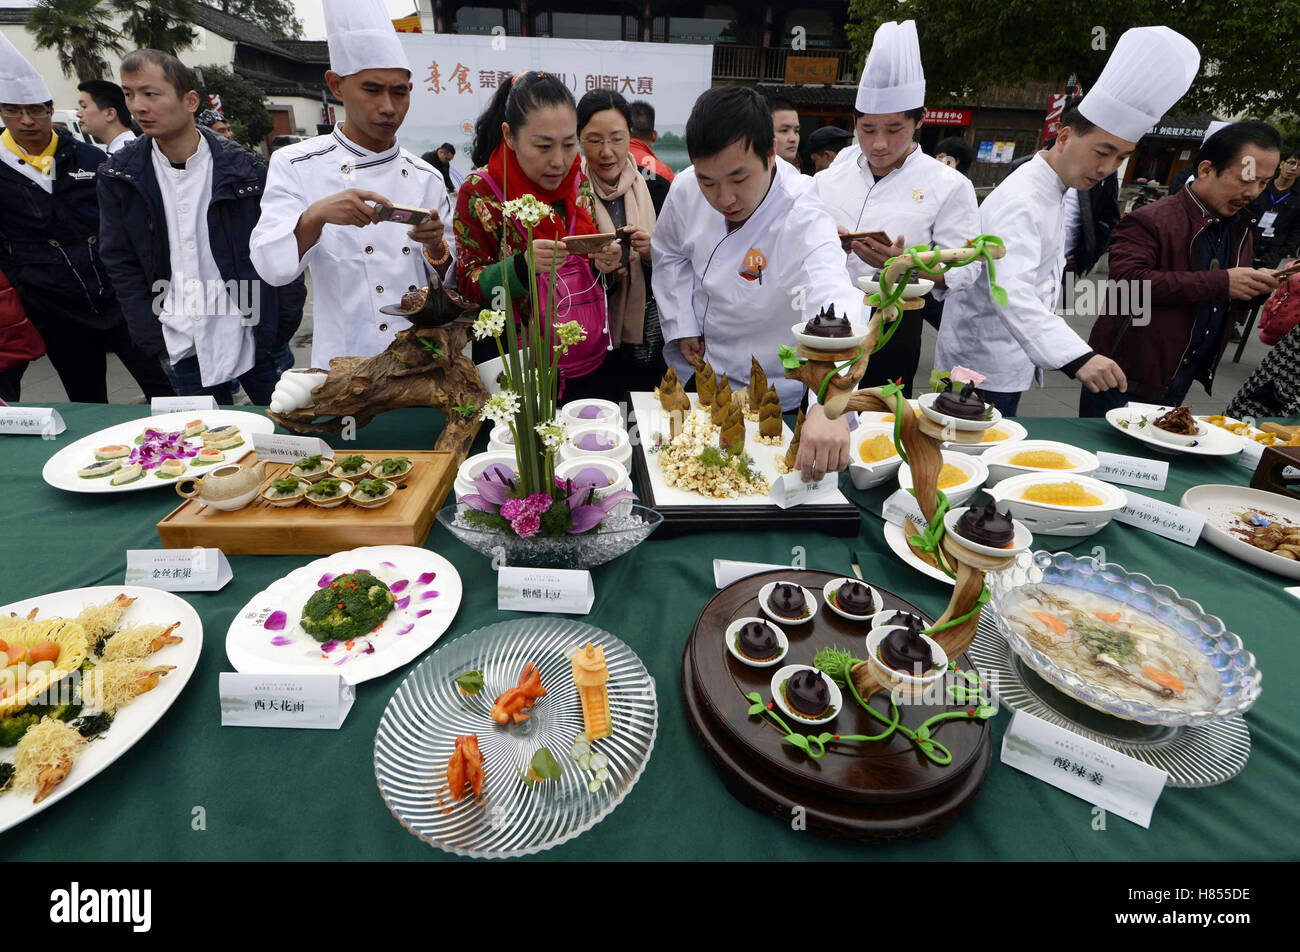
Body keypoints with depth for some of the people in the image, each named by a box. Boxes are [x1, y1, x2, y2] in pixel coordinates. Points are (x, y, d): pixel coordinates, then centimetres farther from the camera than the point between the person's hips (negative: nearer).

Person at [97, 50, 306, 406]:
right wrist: (152, 336, -2)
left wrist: (283, 323, -7)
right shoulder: (119, 176, 3)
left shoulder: (240, 167, -3)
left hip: (254, 337, -2)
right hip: (180, 348, 3)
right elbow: (121, 264, 6)